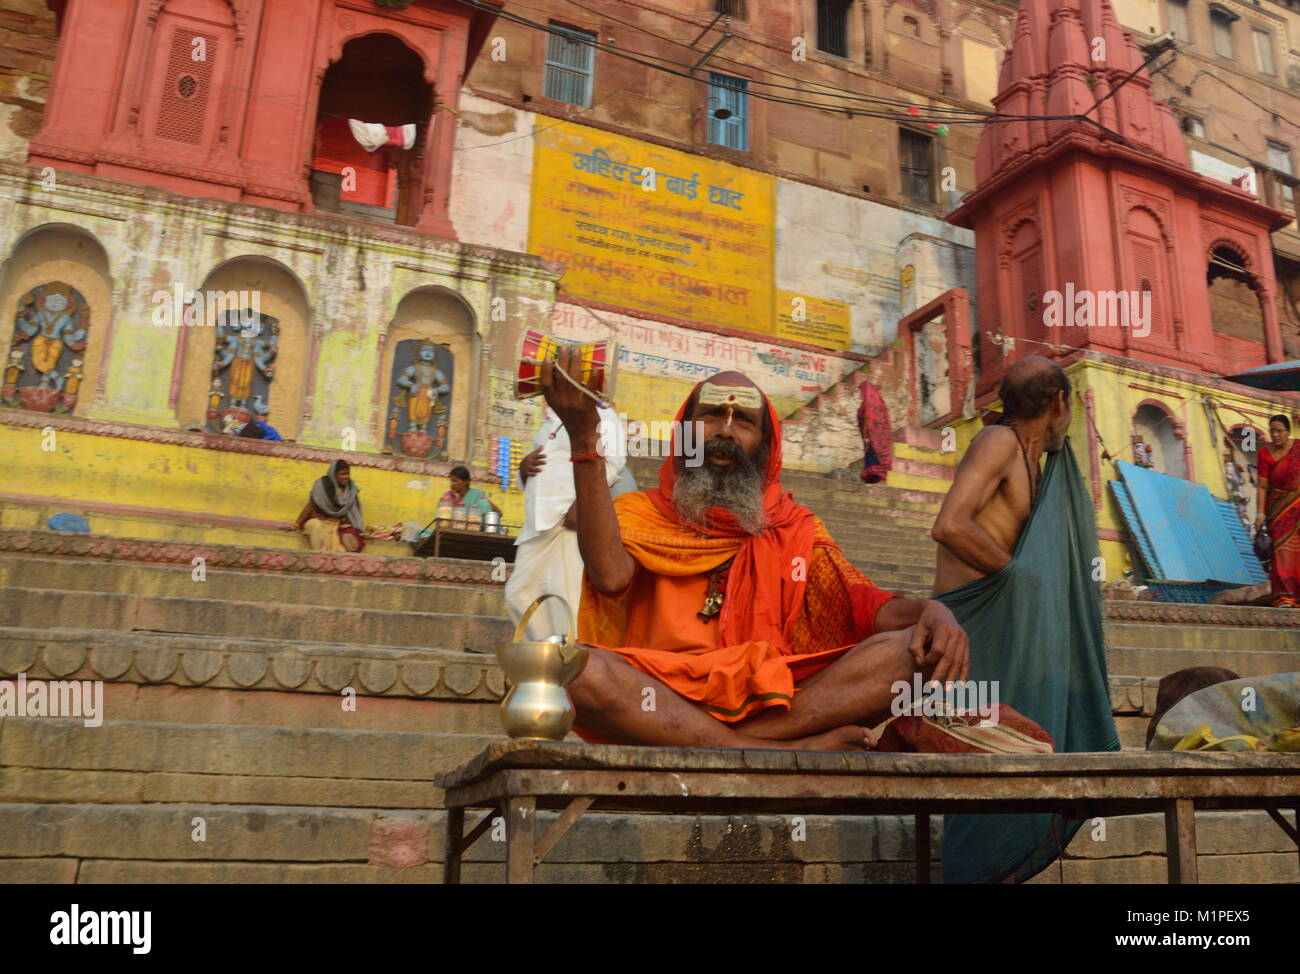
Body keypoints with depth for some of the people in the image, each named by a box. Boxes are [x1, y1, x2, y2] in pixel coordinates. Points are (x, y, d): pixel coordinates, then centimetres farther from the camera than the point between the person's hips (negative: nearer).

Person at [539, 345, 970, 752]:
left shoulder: (794, 528, 20)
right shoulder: (639, 513, 13)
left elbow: (863, 603, 7)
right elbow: (611, 575, -10)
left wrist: (931, 611, -16)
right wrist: (585, 439, -12)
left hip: (770, 701, 2)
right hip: (661, 699, -2)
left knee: (912, 651, -18)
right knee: (577, 669, -34)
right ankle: (788, 748, -27)